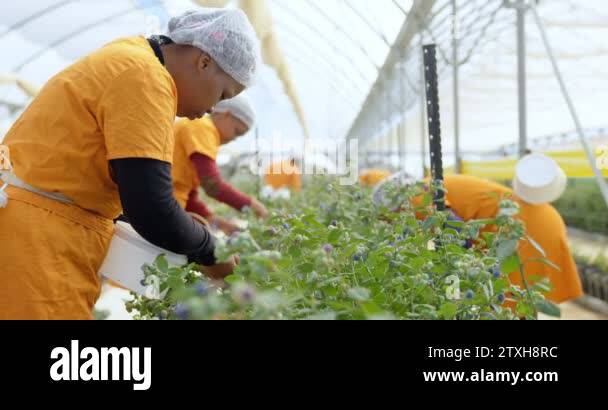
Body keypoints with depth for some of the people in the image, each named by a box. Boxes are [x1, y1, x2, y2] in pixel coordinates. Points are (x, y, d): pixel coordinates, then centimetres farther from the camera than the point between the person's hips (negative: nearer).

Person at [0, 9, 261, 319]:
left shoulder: (124, 62, 16)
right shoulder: (145, 76, -15)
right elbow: (153, 212, -20)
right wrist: (210, 253, -5)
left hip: (29, 234, 10)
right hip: (33, 241, -10)